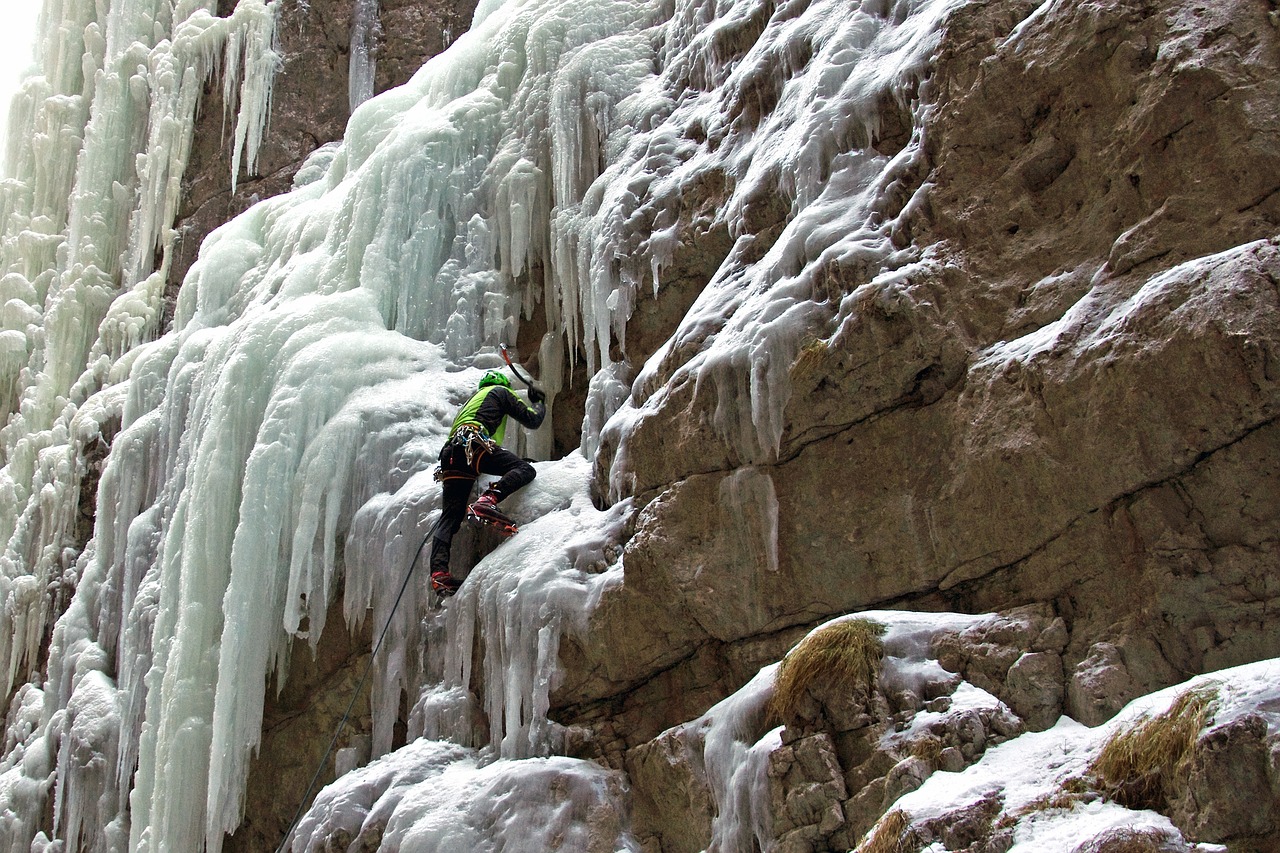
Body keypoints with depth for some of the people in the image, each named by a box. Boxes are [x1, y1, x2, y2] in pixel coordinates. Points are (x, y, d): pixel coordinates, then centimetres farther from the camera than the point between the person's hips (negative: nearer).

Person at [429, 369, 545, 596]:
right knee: (526, 470, -9)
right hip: (474, 443, -7)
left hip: (451, 453, 7)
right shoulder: (501, 392, 22)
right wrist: (540, 402, 40)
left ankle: (438, 572, -19)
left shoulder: (473, 397, 43)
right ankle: (488, 500, -36)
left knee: (450, 515, 0)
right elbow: (533, 420, 19)